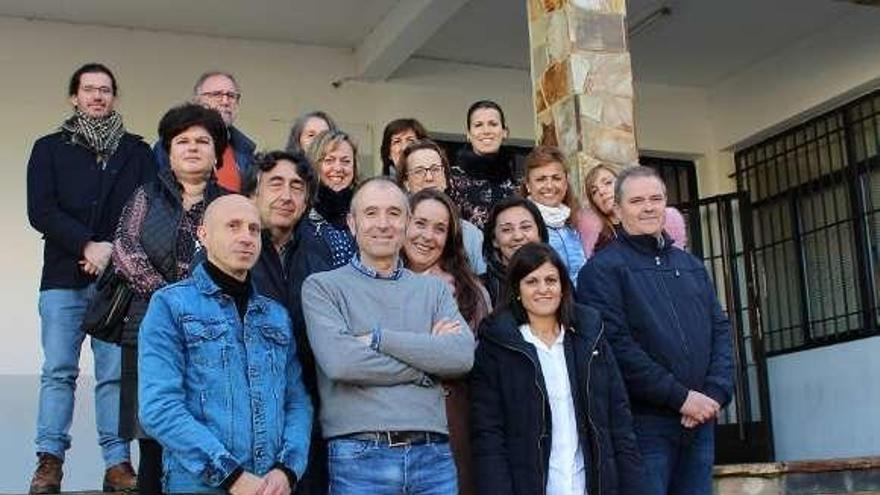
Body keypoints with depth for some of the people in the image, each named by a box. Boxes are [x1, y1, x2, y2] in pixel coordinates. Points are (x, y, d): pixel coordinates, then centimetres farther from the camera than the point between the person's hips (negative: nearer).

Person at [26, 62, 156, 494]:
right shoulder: (50, 149, 11)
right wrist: (88, 246, -11)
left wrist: (115, 251, -10)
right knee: (58, 371, -2)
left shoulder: (137, 151, 13)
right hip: (63, 279, 0)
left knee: (116, 373, -1)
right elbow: (40, 211, -1)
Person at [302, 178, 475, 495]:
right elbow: (339, 361, -13)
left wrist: (378, 338, -9)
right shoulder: (322, 286, 4)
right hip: (358, 455, -3)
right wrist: (425, 362, -5)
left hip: (432, 454, 3)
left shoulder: (434, 289, 14)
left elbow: (462, 356, -3)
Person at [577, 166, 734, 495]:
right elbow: (616, 345, -14)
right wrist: (681, 397, -15)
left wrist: (715, 394, -3)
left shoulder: (691, 266, 18)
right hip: (643, 426, -6)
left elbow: (720, 330, 14)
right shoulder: (602, 270, -3)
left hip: (700, 423, 6)